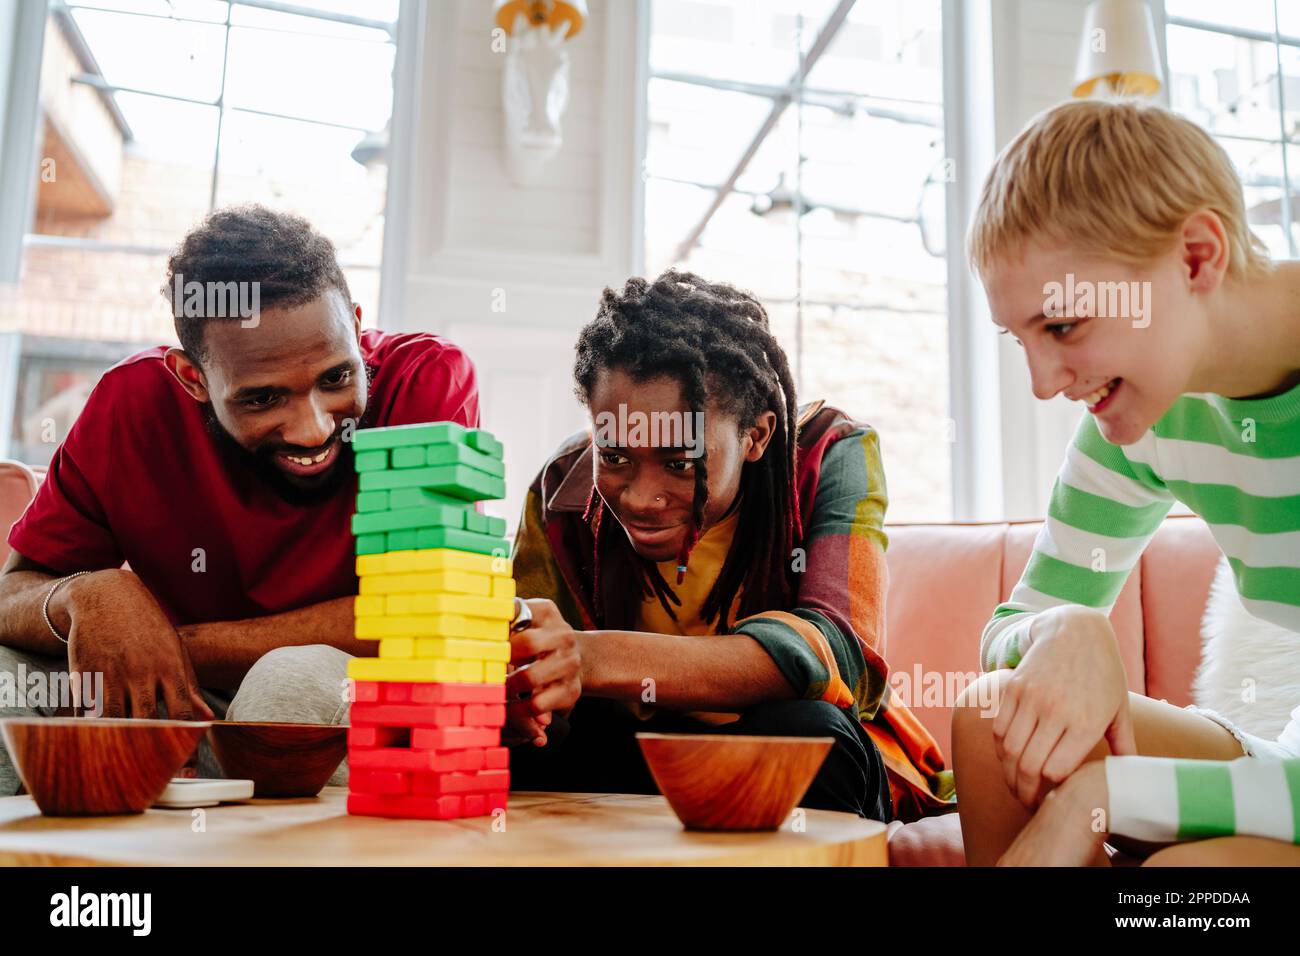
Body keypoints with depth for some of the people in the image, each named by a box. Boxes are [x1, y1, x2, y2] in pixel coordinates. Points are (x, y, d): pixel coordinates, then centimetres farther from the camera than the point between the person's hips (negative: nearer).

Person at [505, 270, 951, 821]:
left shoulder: (829, 458, -16)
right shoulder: (565, 488, -8)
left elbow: (837, 655, -32)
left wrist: (598, 659, -46)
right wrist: (513, 695, -37)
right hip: (636, 772, 2)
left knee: (803, 728, -34)